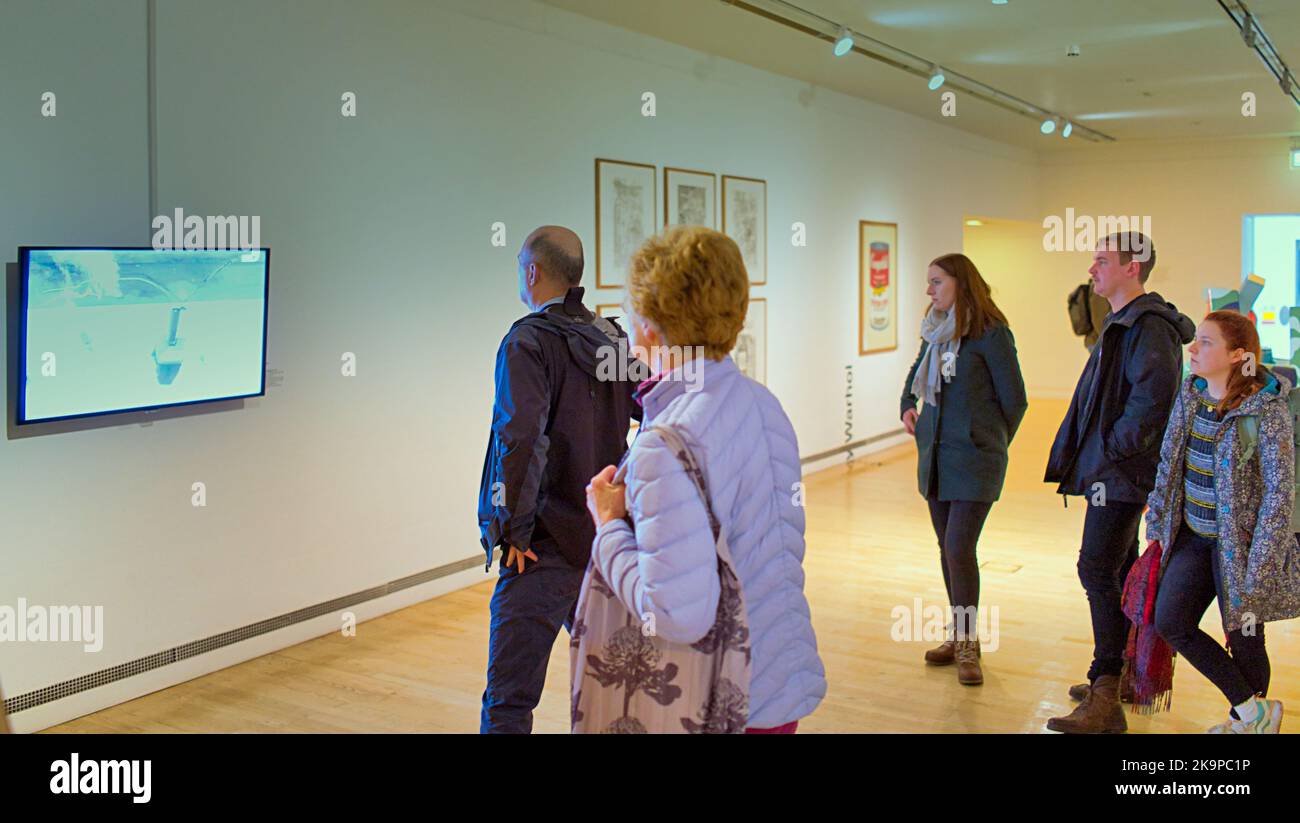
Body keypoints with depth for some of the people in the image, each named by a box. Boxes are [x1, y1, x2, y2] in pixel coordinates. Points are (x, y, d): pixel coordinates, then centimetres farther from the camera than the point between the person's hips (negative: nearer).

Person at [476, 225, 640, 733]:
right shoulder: (613, 339, 9)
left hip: (548, 545, -7)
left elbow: (520, 435, -26)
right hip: (608, 539, 8)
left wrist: (512, 529, -17)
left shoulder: (528, 341, -12)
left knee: (508, 701, -5)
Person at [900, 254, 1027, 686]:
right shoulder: (935, 333, 10)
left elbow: (1014, 400, -5)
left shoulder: (990, 333, -9)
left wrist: (991, 443, 4)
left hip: (974, 459, -7)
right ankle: (959, 635, 24)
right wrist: (907, 406, 12)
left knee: (959, 548, -12)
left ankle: (968, 646, 2)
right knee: (947, 547, 12)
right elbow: (915, 375, 29)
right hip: (935, 455, 7)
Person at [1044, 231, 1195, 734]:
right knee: (1119, 571, 17)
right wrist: (1091, 455, 15)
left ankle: (1106, 698, -9)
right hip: (1112, 471, 11)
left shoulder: (1149, 326, -16)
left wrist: (1110, 450, -20)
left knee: (1098, 571, -12)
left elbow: (1153, 399, -26)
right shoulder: (1124, 323, 17)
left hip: (1122, 474, -11)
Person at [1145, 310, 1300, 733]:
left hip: (1239, 540, -6)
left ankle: (1245, 719, 30)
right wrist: (1158, 522, 13)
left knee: (1243, 638, 5)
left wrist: (1259, 561, -20)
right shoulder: (1190, 396, 2)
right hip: (1193, 535, 7)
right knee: (1170, 622, -1)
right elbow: (1168, 463, 12)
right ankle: (1254, 709, 13)